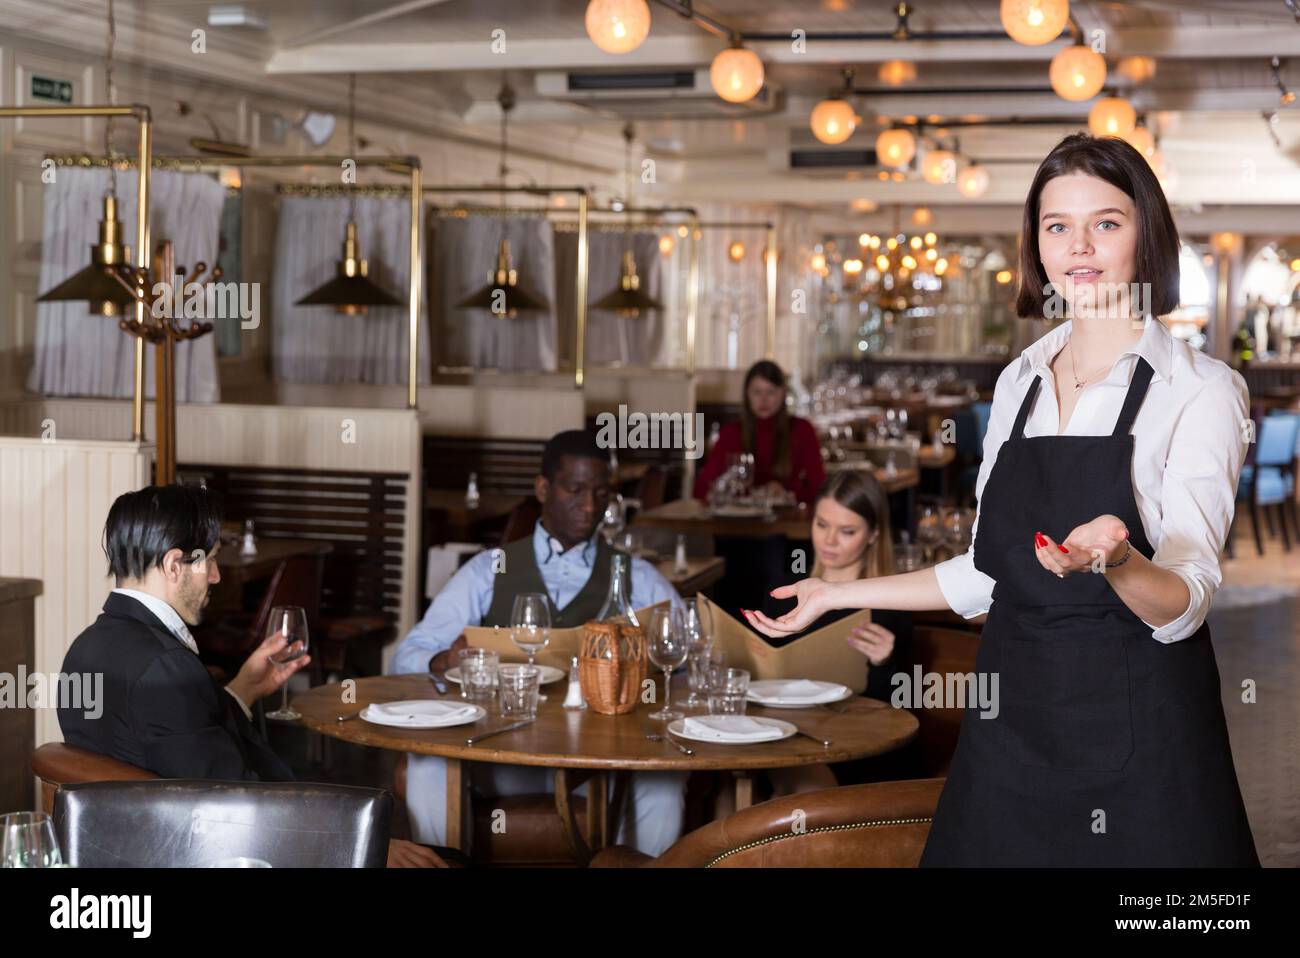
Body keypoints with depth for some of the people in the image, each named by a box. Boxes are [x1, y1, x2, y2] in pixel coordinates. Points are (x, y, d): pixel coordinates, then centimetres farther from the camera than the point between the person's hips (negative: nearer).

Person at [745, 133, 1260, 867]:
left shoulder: (1201, 389, -7)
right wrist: (837, 595, 17)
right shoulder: (1020, 382, 9)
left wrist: (1115, 561, -36)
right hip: (1011, 724, 5)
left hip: (1137, 736, -5)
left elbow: (1183, 606, -16)